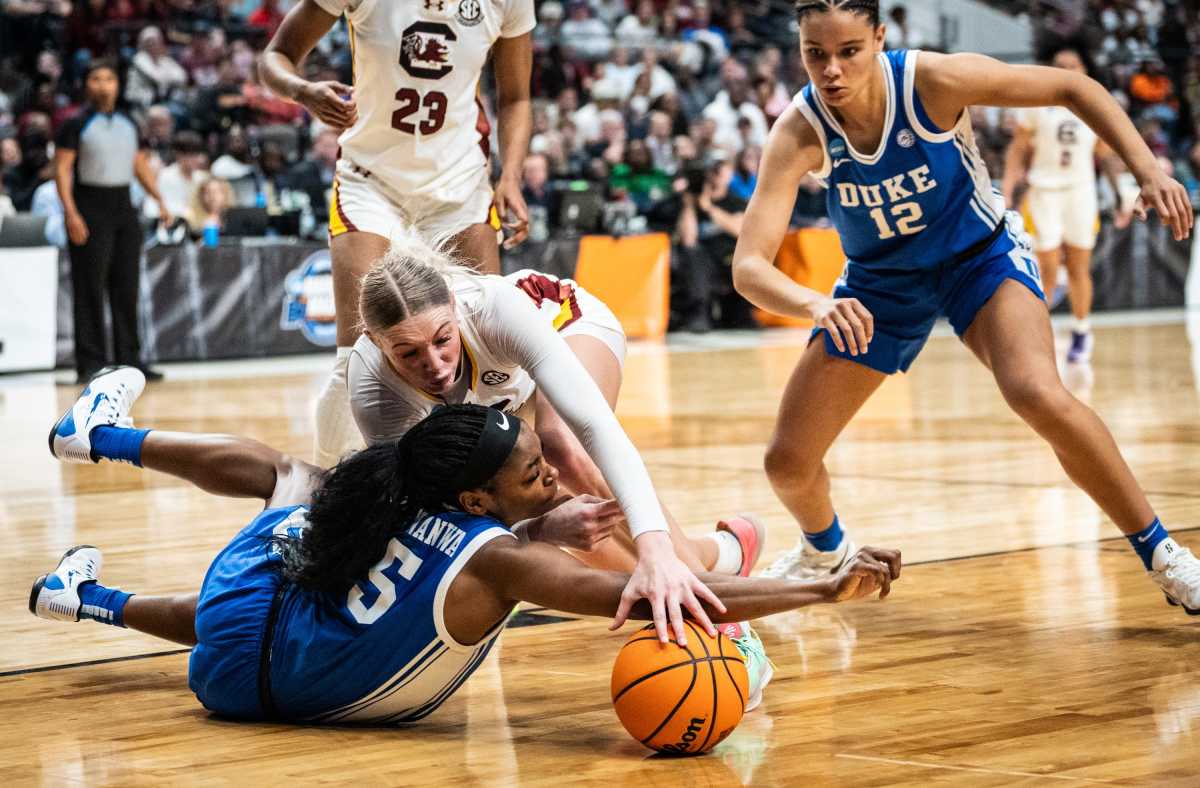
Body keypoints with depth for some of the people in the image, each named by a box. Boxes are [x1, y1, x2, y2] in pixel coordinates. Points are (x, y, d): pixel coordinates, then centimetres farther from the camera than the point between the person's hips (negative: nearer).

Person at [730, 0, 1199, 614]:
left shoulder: (934, 81, -28)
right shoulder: (799, 133, -26)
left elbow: (1073, 87, -15)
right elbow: (749, 266, -35)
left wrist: (1148, 173, -24)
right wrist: (816, 306, -55)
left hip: (980, 258, -2)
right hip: (880, 283, 2)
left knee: (1039, 396, -31)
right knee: (786, 462, -1)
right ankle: (825, 550, 37)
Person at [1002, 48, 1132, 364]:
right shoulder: (1036, 105, -2)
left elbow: (1106, 155, 13)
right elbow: (1017, 150, 2)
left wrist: (1121, 193, 6)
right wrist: (1008, 193, -6)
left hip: (1081, 193, 2)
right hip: (1044, 193, -2)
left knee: (1079, 269, 4)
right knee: (1048, 271, -6)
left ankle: (1082, 333, 18)